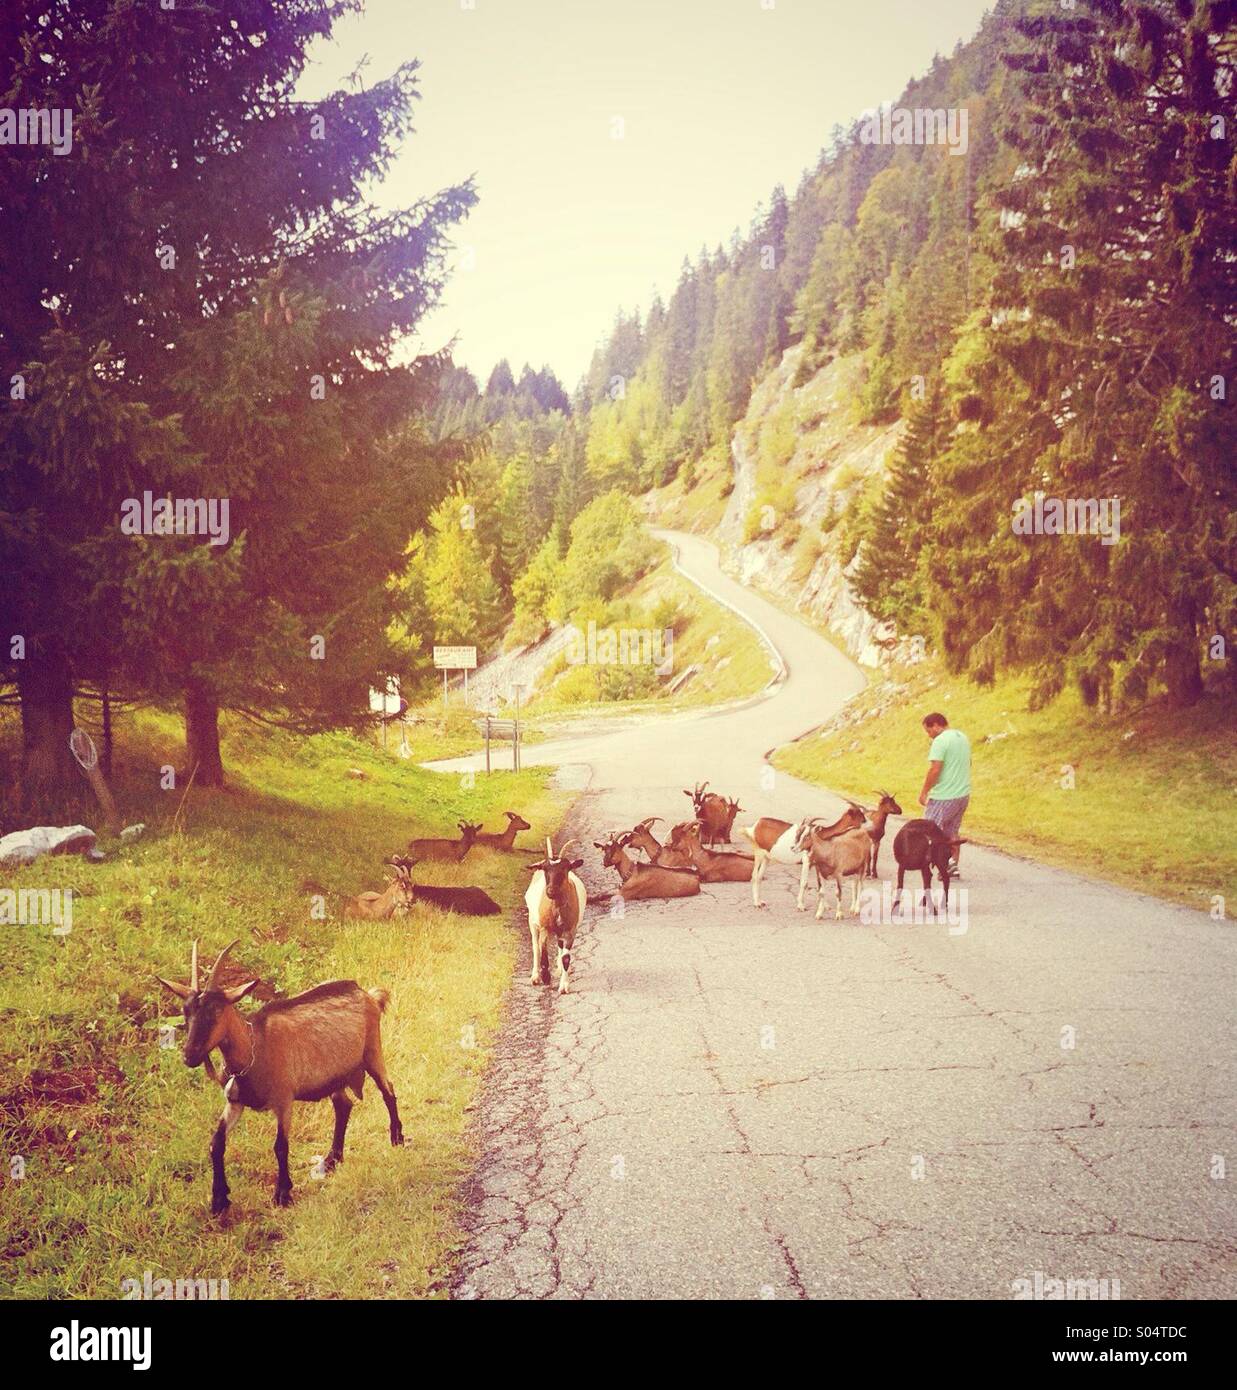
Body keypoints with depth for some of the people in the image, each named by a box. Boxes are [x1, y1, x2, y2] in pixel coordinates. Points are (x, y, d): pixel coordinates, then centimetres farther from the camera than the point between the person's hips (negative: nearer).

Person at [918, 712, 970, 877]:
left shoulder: (940, 741, -17)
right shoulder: (963, 737, 11)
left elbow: (934, 770, -22)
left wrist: (924, 792, -14)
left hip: (944, 796, -9)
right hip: (963, 793, 9)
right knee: (952, 832, 17)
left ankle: (948, 863, -2)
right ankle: (953, 866, 17)